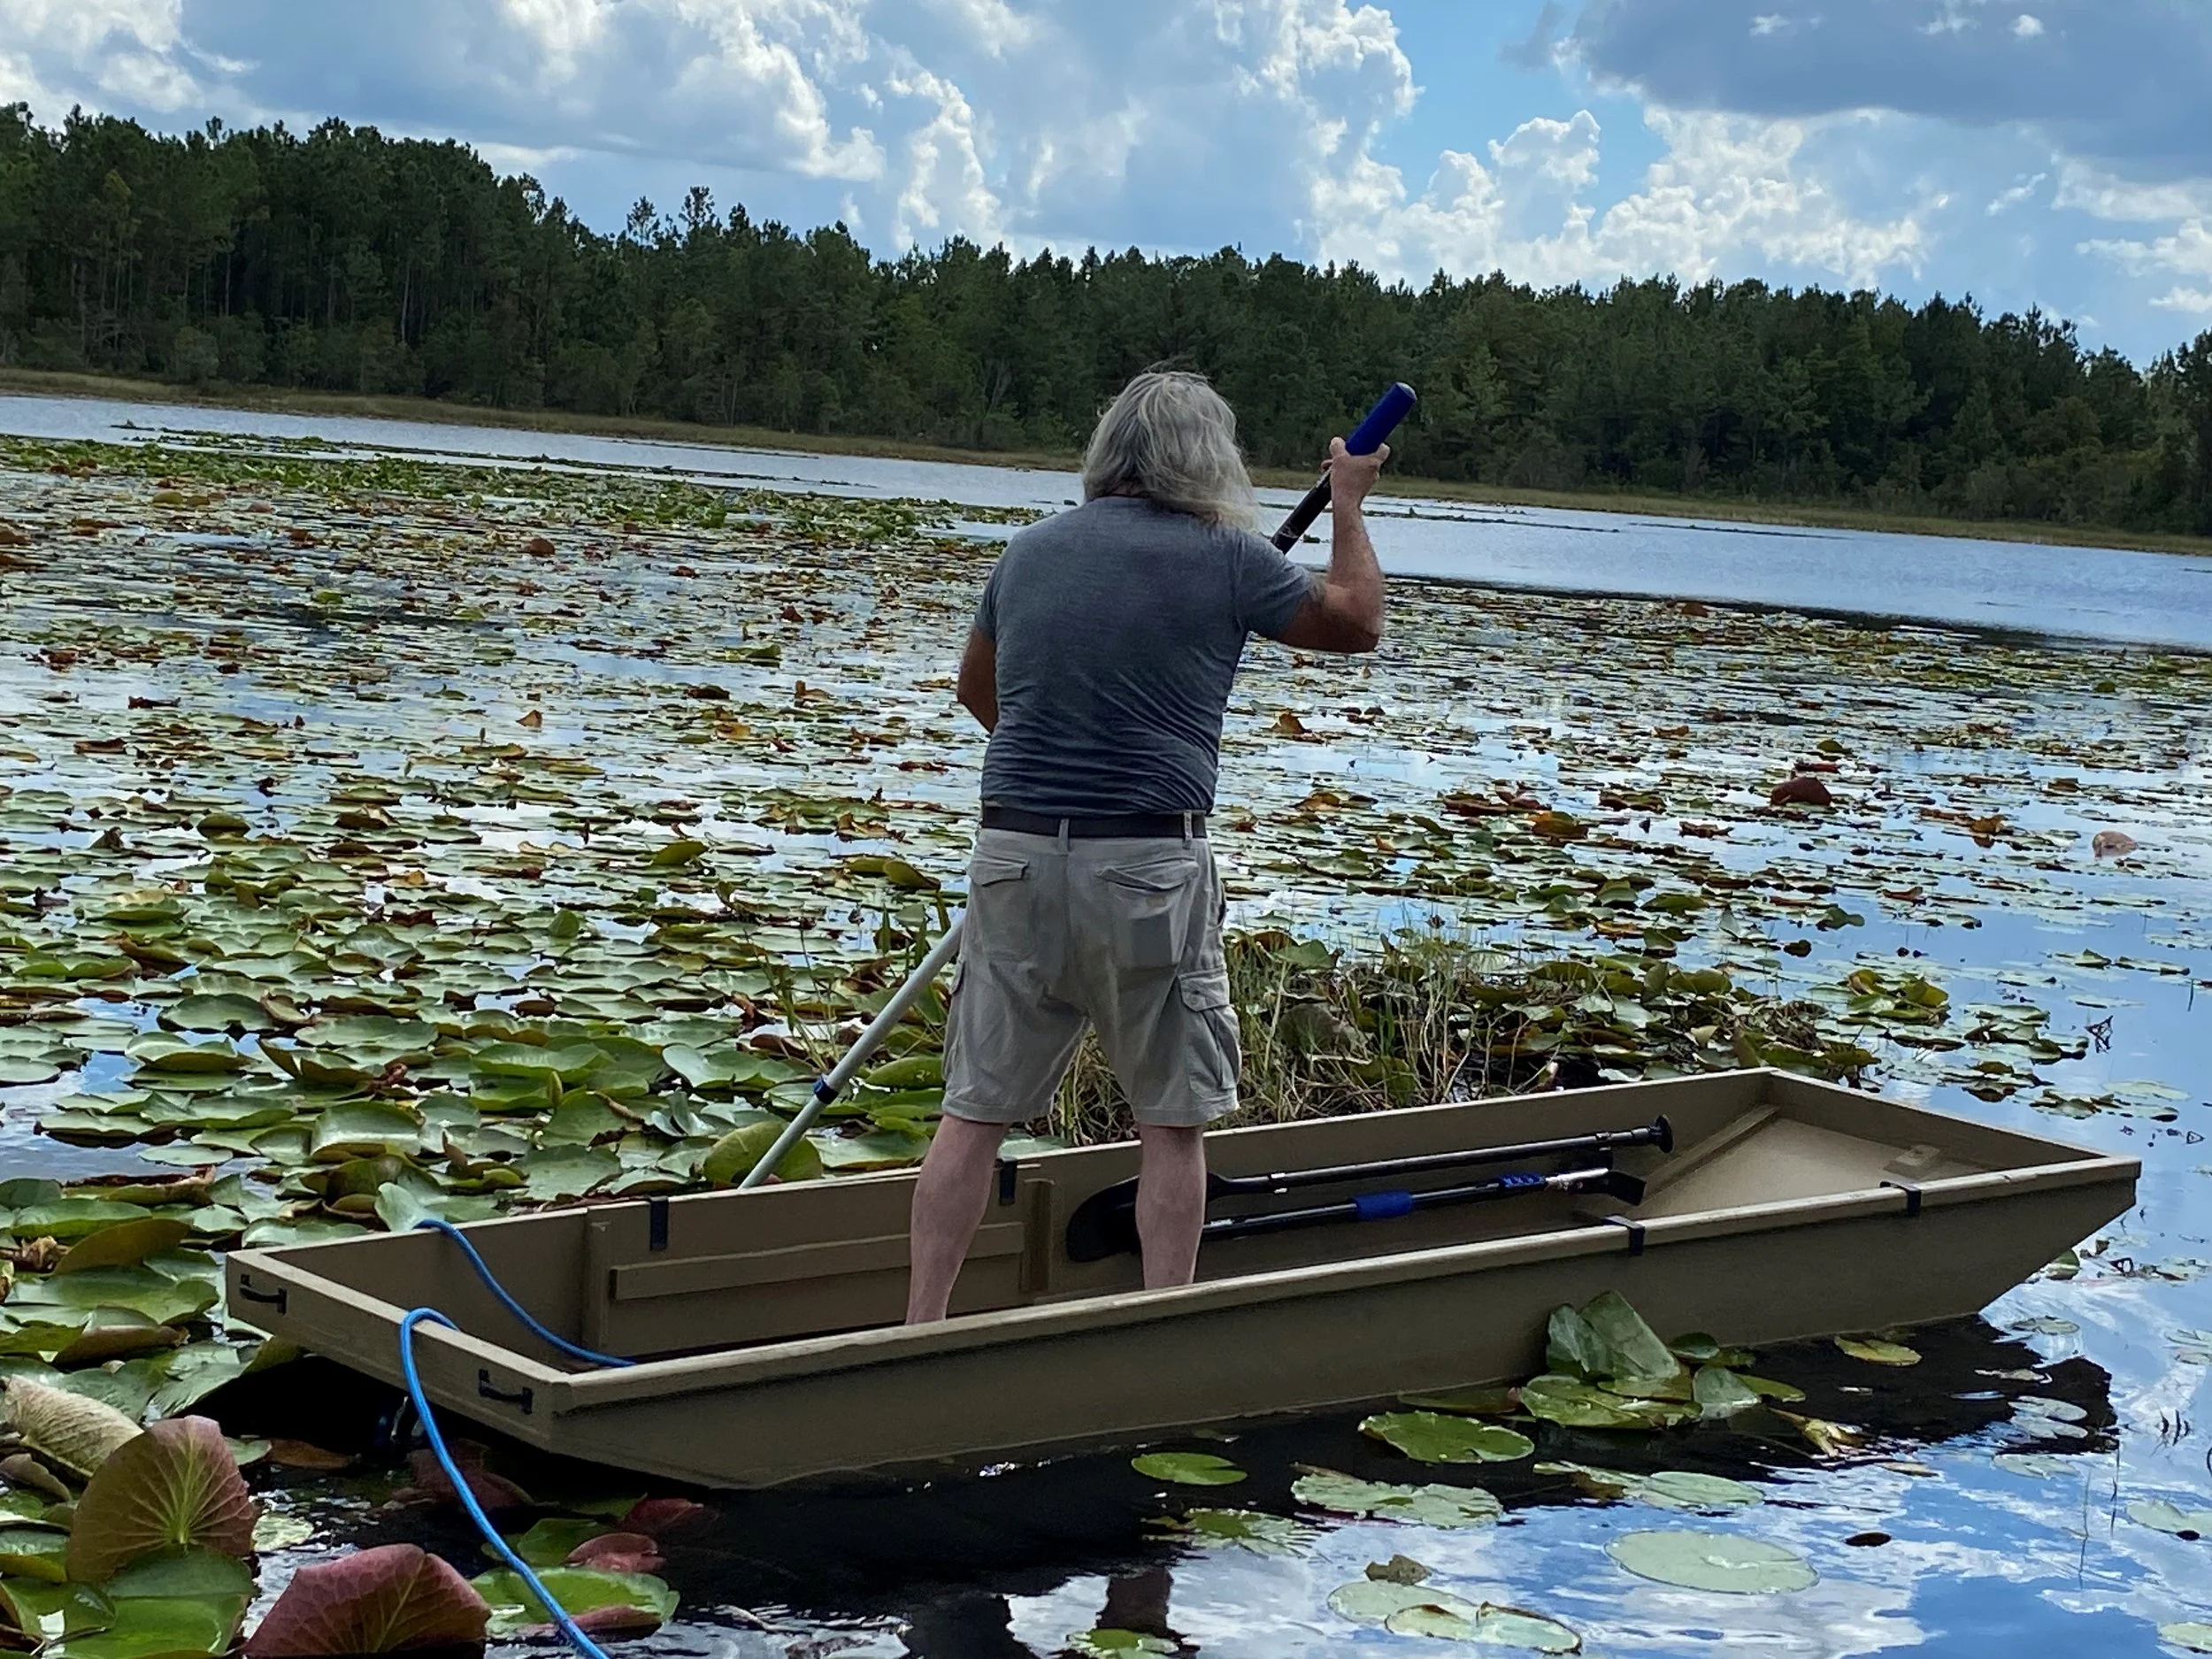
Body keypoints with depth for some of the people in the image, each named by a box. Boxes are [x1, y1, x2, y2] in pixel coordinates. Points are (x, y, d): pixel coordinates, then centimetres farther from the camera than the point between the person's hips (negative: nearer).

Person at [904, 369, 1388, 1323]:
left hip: (1015, 859, 4)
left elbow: (975, 688, 25)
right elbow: (1357, 622, 11)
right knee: (1173, 1121, 8)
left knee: (975, 1112, 8)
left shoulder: (1030, 551, 9)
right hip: (1150, 872, -4)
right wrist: (1348, 505, 25)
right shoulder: (1225, 557, -5)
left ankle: (919, 1329, 9)